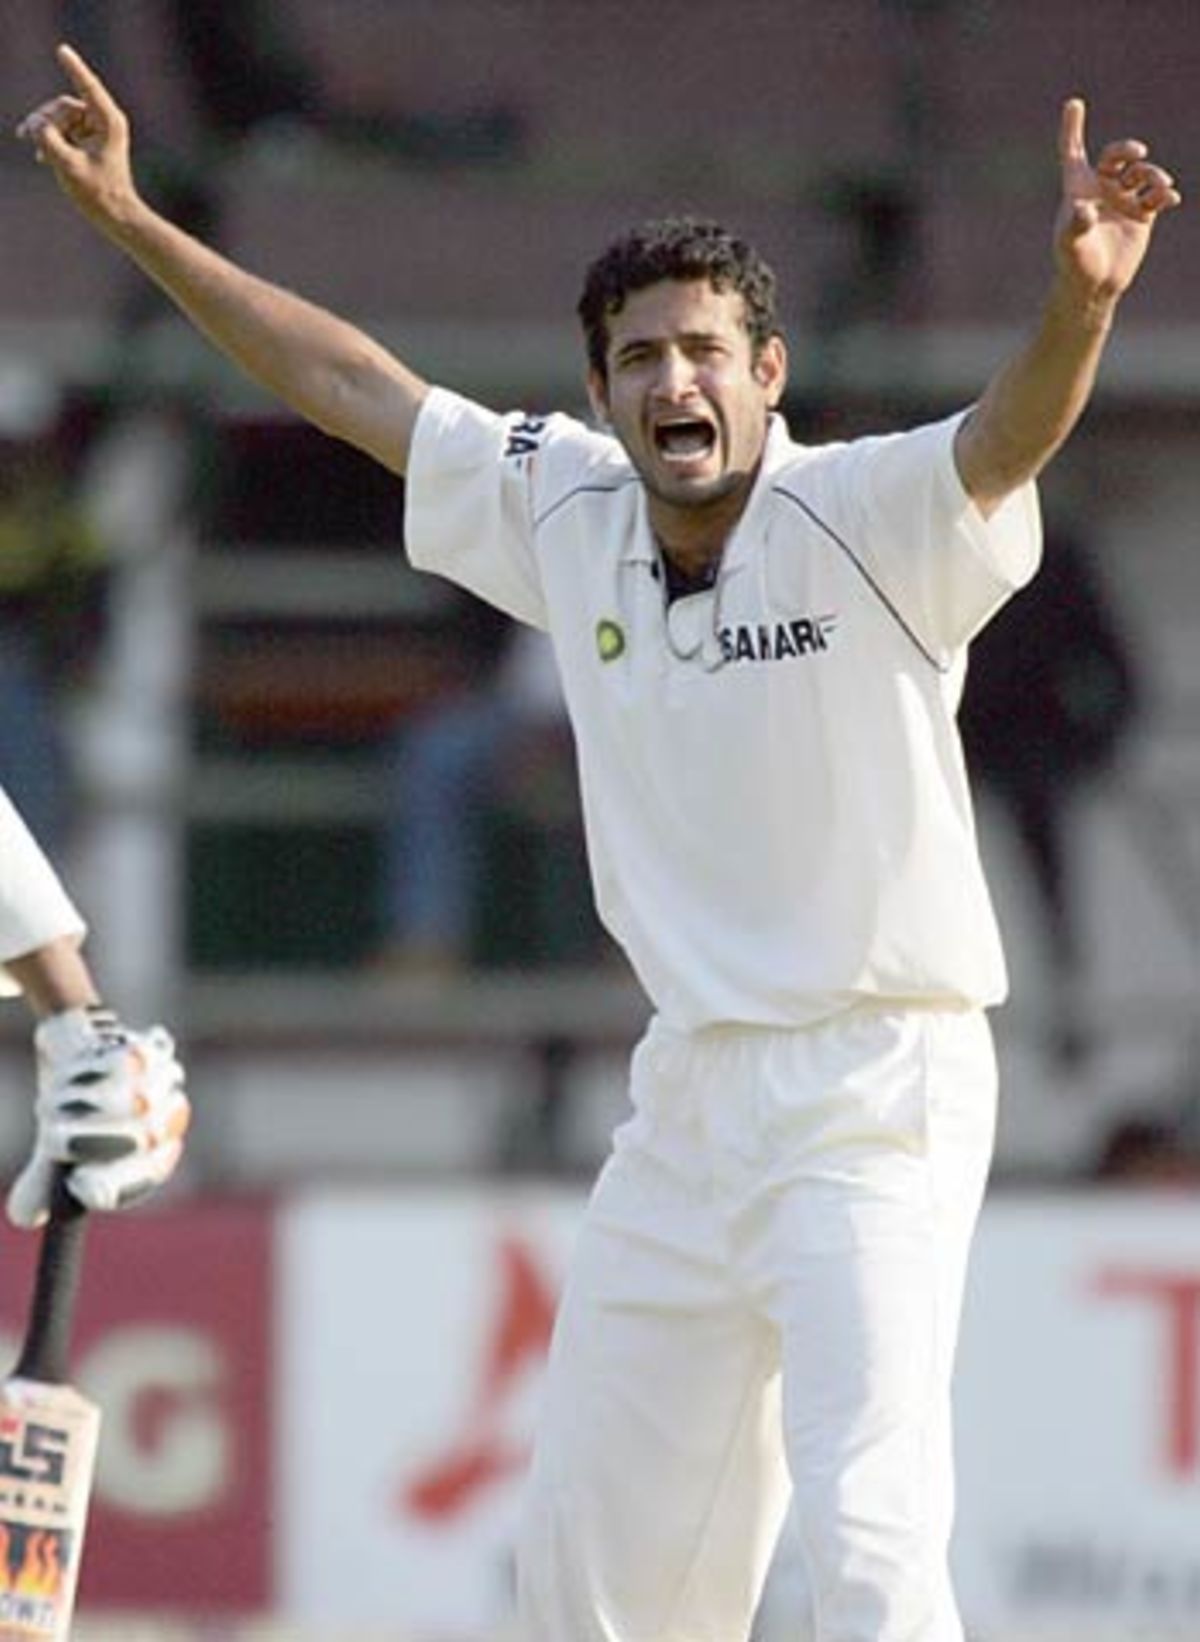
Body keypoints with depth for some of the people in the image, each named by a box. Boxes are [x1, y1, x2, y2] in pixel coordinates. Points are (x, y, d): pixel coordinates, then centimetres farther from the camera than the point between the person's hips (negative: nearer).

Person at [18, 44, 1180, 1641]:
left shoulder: (864, 522, -13)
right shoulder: (574, 517, 5)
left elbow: (1010, 435, -33)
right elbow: (355, 386, 14)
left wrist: (1083, 295, -54)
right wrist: (129, 217, 16)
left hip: (877, 1095, -7)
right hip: (689, 1094, 7)